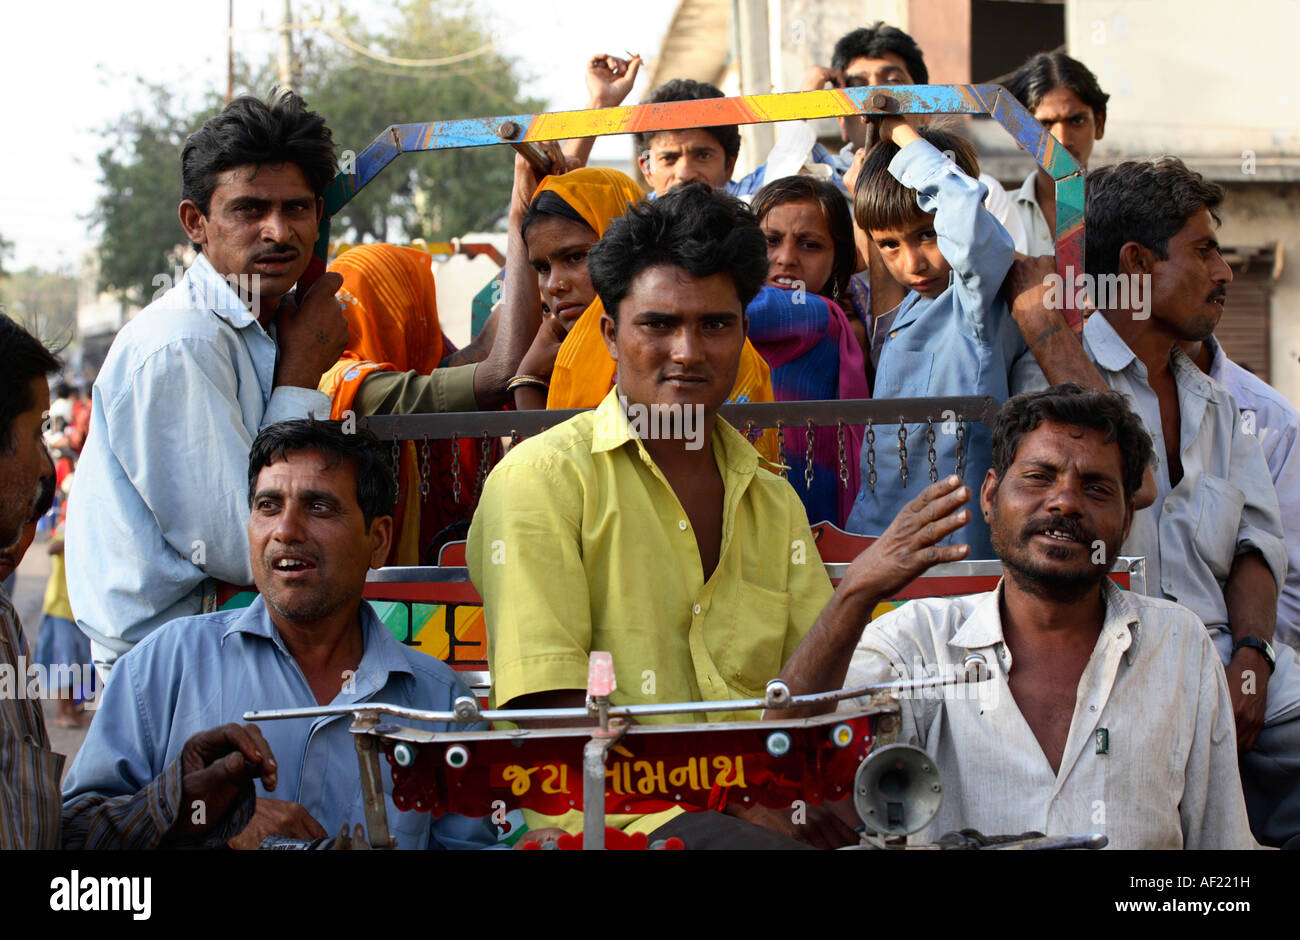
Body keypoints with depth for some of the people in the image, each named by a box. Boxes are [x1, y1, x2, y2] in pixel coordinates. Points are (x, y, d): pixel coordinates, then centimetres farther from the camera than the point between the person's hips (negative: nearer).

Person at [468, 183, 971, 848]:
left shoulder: (774, 501, 20)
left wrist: (857, 594, -10)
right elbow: (547, 707, -10)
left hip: (761, 807, 6)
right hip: (612, 822, -6)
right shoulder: (542, 476, 0)